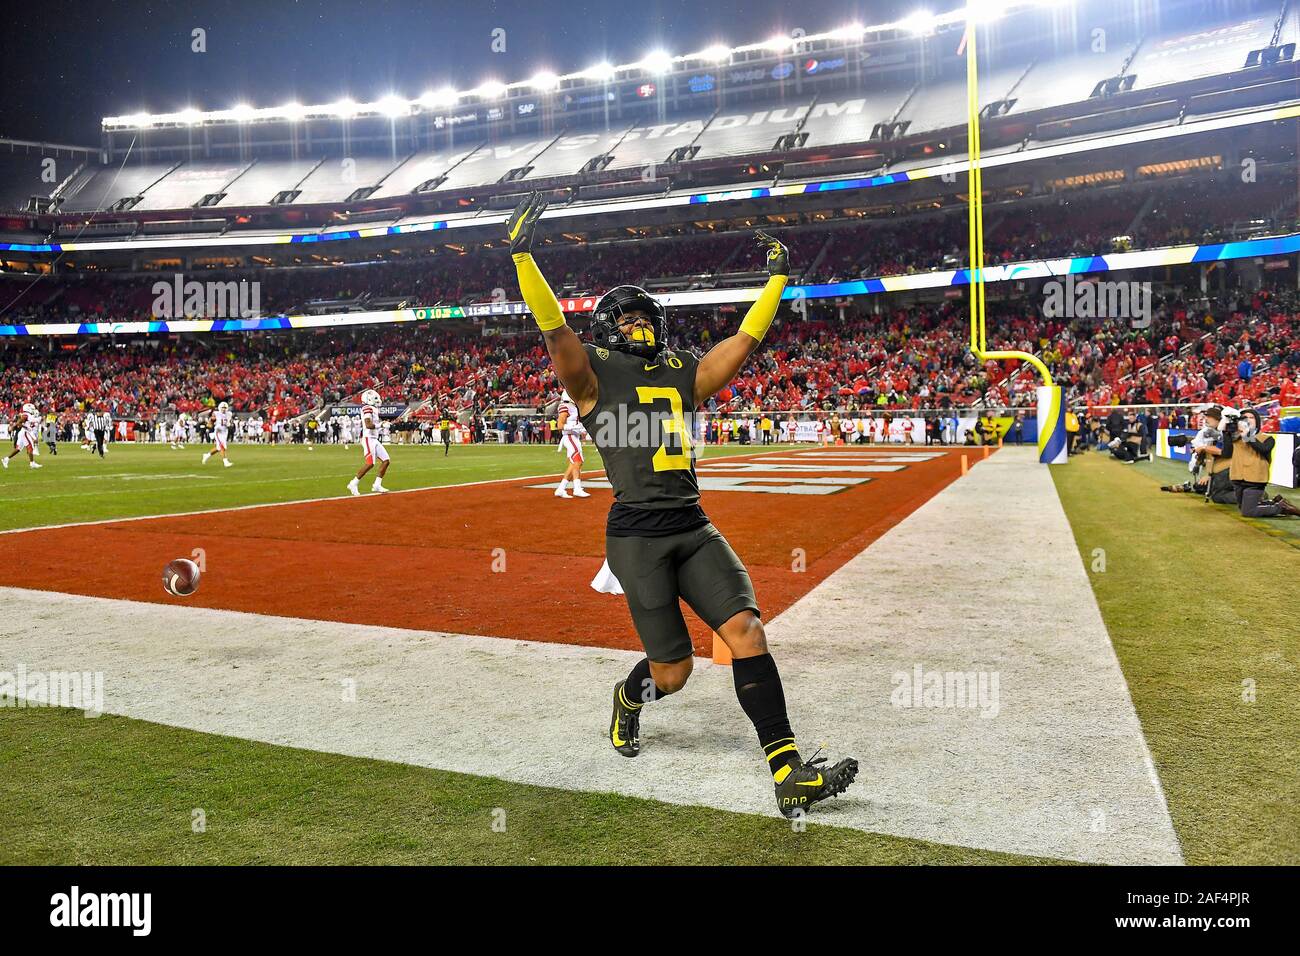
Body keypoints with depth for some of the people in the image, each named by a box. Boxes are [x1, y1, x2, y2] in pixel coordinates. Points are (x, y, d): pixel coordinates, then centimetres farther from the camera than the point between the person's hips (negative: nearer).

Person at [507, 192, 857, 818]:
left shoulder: (684, 374, 19)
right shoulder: (592, 374, 5)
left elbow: (745, 340, 20)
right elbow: (553, 327, -10)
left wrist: (776, 279, 22)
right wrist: (521, 256, -18)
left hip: (694, 529, 5)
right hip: (636, 535, -4)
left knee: (746, 632, -11)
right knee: (673, 671, 0)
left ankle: (790, 776, -8)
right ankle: (630, 697, 38)